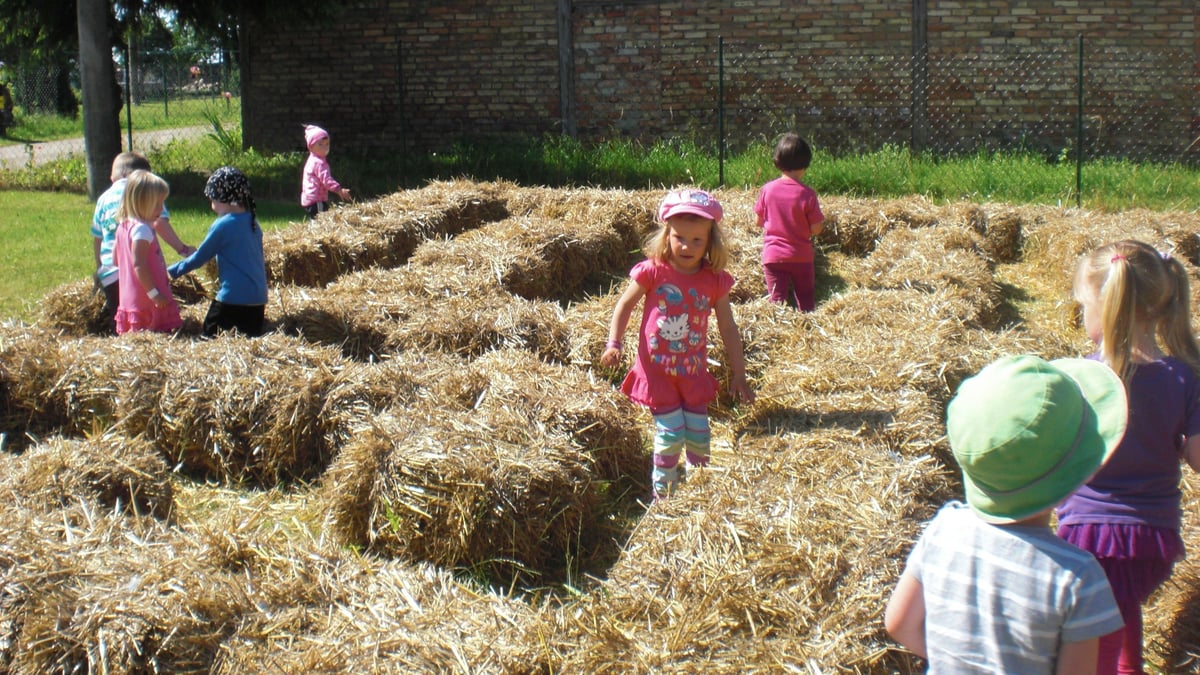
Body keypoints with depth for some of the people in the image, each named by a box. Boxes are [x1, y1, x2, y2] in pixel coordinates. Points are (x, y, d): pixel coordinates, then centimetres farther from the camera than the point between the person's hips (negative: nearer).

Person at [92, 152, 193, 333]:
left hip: (110, 273, 4)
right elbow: (159, 223, -12)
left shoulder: (104, 198, 17)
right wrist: (182, 249, -7)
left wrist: (99, 268, 33)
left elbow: (97, 238, 22)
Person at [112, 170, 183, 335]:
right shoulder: (142, 229, -17)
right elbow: (138, 264, -23)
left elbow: (115, 259, 22)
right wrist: (154, 293, -23)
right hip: (147, 302, -10)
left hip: (128, 300, 10)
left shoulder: (123, 227, 13)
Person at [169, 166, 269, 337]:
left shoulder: (222, 226, -11)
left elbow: (198, 258, -3)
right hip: (258, 300, 7)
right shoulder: (253, 223, 9)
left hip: (233, 298, -7)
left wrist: (170, 272, 10)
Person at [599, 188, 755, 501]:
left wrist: (738, 375, 4)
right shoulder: (653, 271, -11)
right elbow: (625, 305, 1)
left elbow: (728, 328, 2)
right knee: (671, 435, -5)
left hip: (693, 372, 3)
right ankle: (663, 495, 15)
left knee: (699, 437, 9)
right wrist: (613, 343, -10)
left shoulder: (715, 281, -5)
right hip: (657, 370, -3)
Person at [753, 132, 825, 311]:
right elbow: (816, 229, -10)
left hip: (773, 256, 1)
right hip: (801, 256, -1)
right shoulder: (808, 194, -13)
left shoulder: (767, 190, -7)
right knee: (806, 302, 14)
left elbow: (759, 222, 4)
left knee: (776, 301, 4)